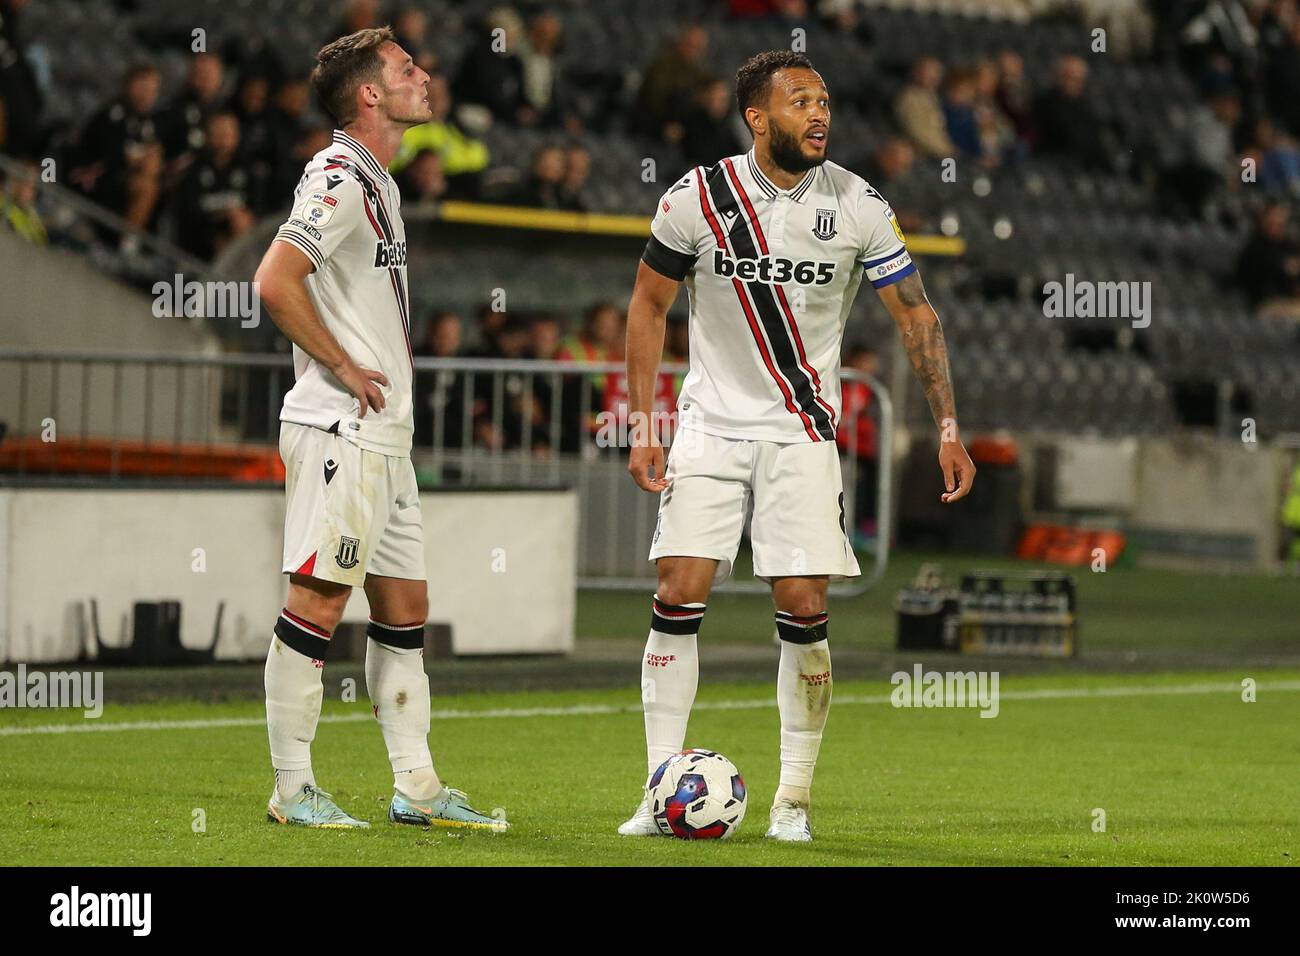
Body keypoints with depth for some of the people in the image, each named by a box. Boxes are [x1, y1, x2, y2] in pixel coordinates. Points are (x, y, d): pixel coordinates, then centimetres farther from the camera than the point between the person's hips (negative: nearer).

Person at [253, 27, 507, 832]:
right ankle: (293, 788, -3)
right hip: (340, 432, -10)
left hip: (385, 436, 10)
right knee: (319, 600, -7)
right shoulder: (339, 180, -13)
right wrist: (344, 369, -16)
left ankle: (417, 788, 14)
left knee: (405, 606, 10)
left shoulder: (377, 183, 18)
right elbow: (276, 281, -24)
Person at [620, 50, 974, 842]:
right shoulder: (699, 198, -7)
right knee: (679, 597, -8)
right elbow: (650, 304, 5)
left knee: (804, 611, -7)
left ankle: (795, 799, 4)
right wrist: (643, 427, 0)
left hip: (802, 432, 0)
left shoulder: (858, 206, -6)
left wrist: (948, 428, -1)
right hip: (711, 421, 0)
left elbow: (916, 314, 3)